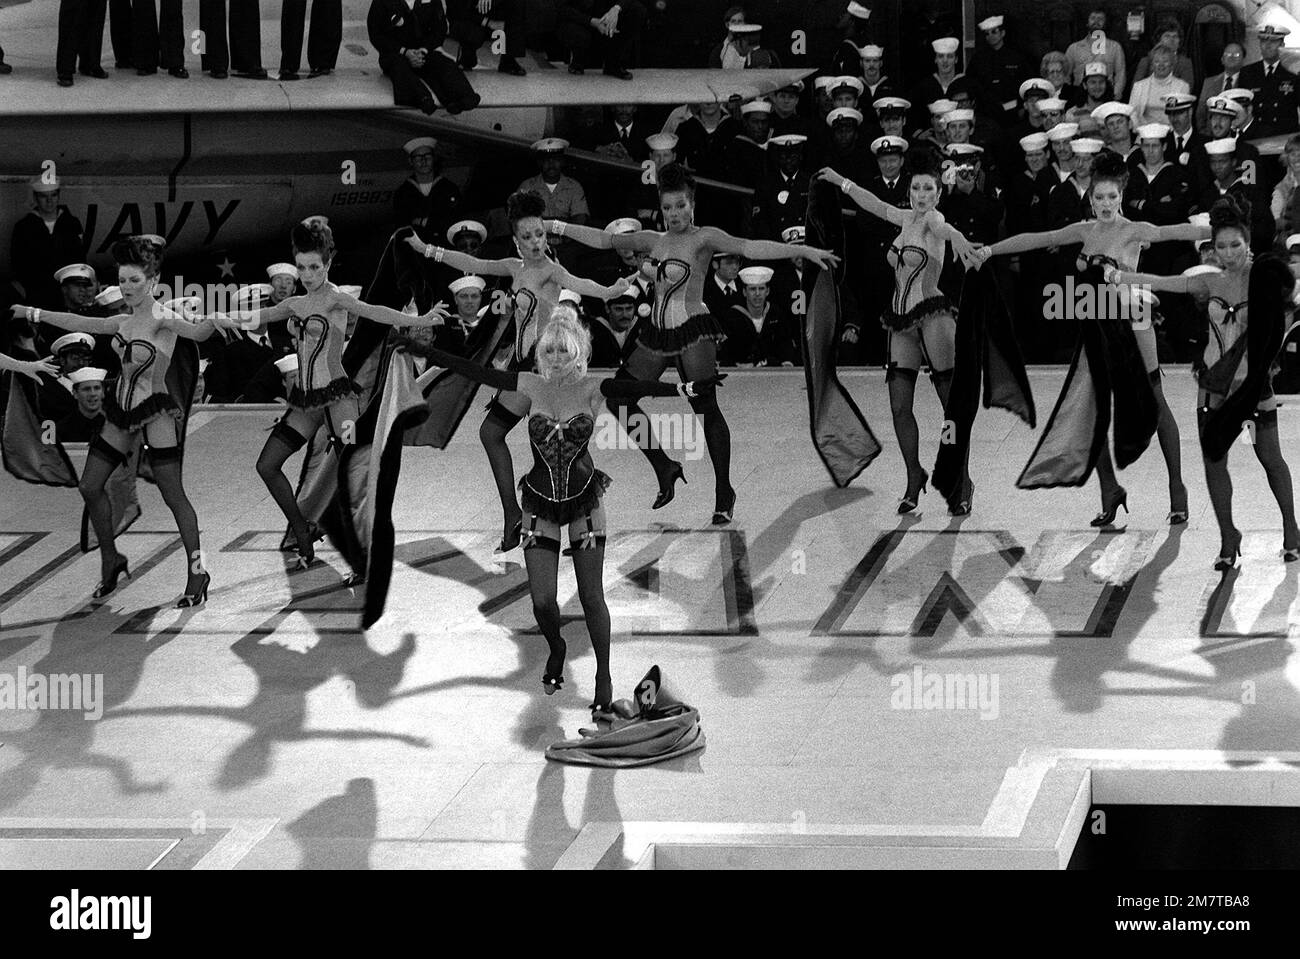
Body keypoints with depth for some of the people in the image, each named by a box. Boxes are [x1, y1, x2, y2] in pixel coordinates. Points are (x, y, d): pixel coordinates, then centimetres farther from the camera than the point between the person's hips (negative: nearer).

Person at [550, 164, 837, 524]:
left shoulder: (703, 238, -2)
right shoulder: (653, 240, 15)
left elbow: (749, 248, -13)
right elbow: (604, 240, 19)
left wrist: (804, 251, -24)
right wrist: (556, 227, 17)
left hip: (693, 331, -6)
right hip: (658, 332, 6)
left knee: (706, 408, -8)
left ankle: (724, 492, 0)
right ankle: (665, 467, 14)